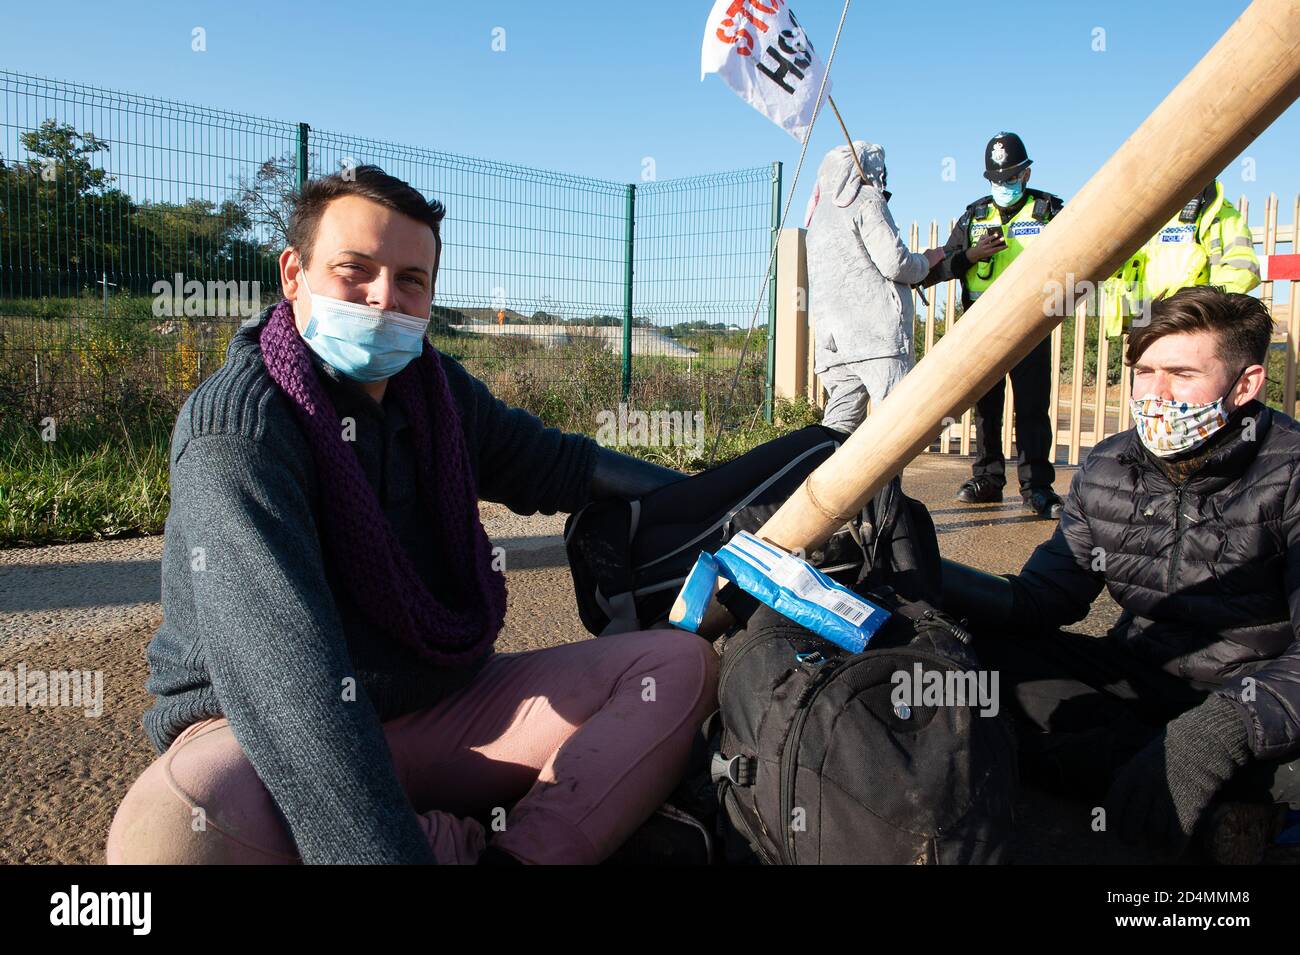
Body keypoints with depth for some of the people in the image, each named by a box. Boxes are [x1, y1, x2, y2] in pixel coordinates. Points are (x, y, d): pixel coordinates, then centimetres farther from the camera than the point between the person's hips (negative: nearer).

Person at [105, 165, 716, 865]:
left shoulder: (438, 388, 4)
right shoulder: (237, 424, -18)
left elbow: (555, 463, 19)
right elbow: (283, 668, -32)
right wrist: (383, 847, -41)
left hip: (444, 709, 7)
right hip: (270, 738, -6)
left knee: (684, 661, -5)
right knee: (171, 826, -40)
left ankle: (522, 854, -26)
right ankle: (464, 845, -18)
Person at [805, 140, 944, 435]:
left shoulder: (822, 210, 27)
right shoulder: (867, 200, 1)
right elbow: (894, 262, -8)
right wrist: (926, 260, 12)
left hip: (831, 335, 8)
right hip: (875, 328, -8)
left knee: (841, 420, 3)